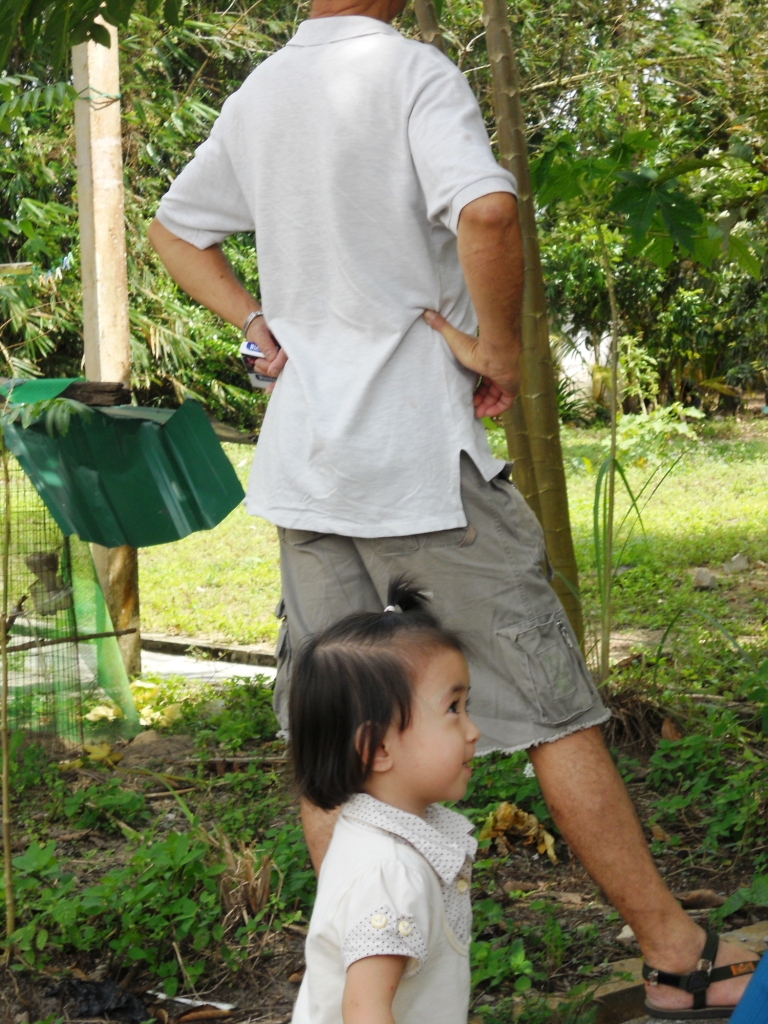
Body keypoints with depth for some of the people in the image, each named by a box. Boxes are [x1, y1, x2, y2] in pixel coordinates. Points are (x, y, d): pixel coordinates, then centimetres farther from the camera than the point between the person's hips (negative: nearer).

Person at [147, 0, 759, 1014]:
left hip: (304, 465, 7)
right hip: (419, 450, -6)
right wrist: (499, 347, -13)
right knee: (556, 711, 2)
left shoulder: (253, 100, 11)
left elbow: (174, 231, 25)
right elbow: (487, 212, -28)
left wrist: (262, 327, 14)